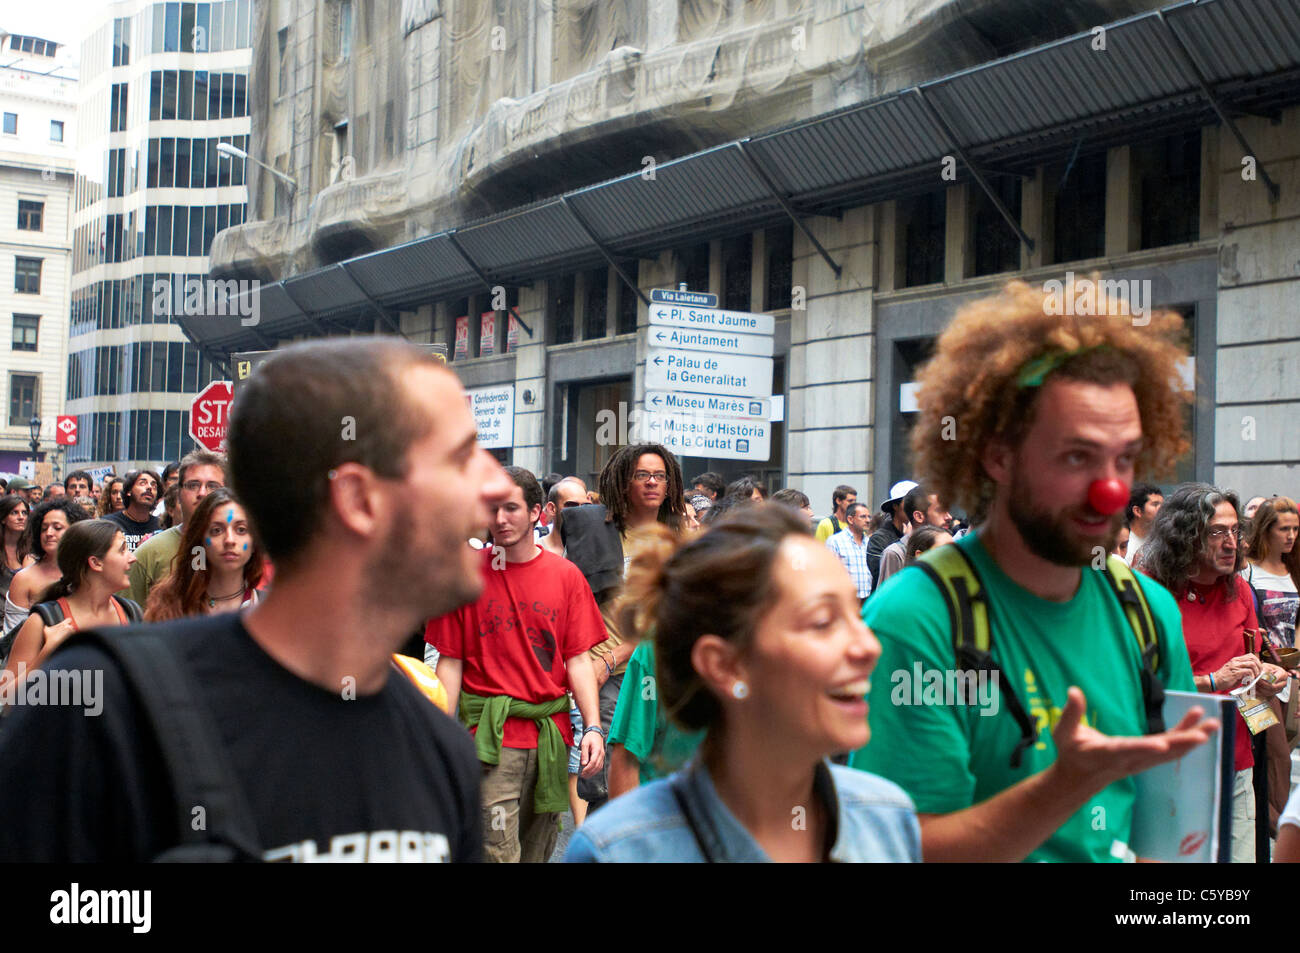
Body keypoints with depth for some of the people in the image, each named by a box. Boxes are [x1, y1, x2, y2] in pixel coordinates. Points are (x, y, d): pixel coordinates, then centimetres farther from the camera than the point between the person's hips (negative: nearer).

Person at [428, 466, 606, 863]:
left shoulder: (565, 575, 4)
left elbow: (578, 659, 4)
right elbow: (450, 661, 0)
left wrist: (593, 727, -6)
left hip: (552, 732, 3)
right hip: (490, 732, -3)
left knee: (540, 847, 13)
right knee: (497, 851, -9)